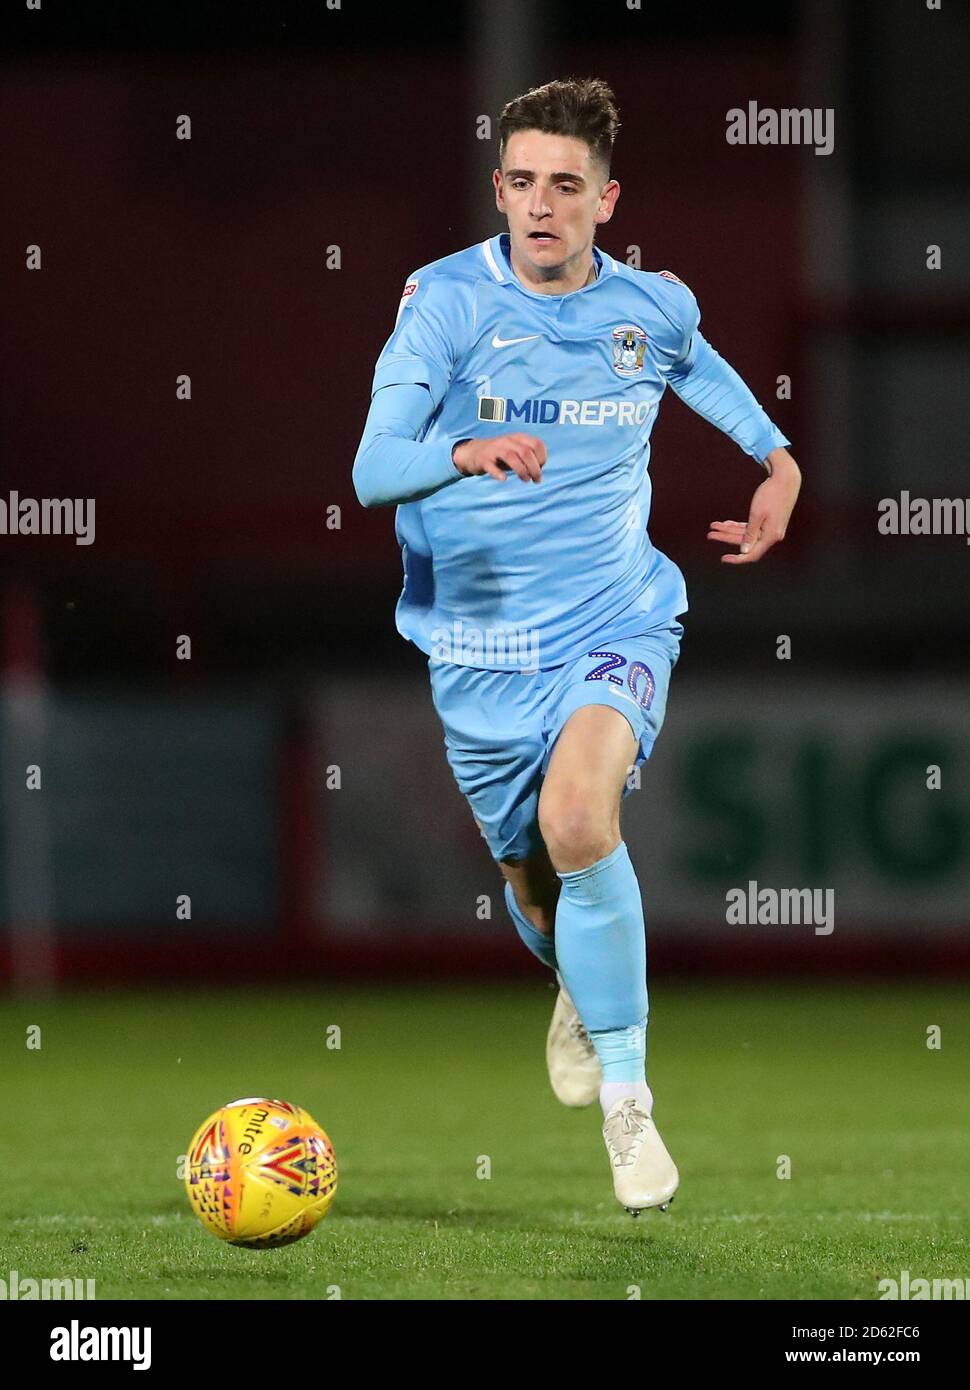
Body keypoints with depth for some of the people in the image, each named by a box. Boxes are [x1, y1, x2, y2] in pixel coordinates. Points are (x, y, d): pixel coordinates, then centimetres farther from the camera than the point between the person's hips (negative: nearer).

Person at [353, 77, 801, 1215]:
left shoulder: (655, 307, -1)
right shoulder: (448, 301, -12)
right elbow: (371, 469, -24)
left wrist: (775, 456, 15)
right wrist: (463, 451, -43)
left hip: (615, 623, -1)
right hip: (480, 646, 1)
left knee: (577, 819, -29)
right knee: (531, 881, 14)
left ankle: (625, 1094, -16)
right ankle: (581, 987, 53)